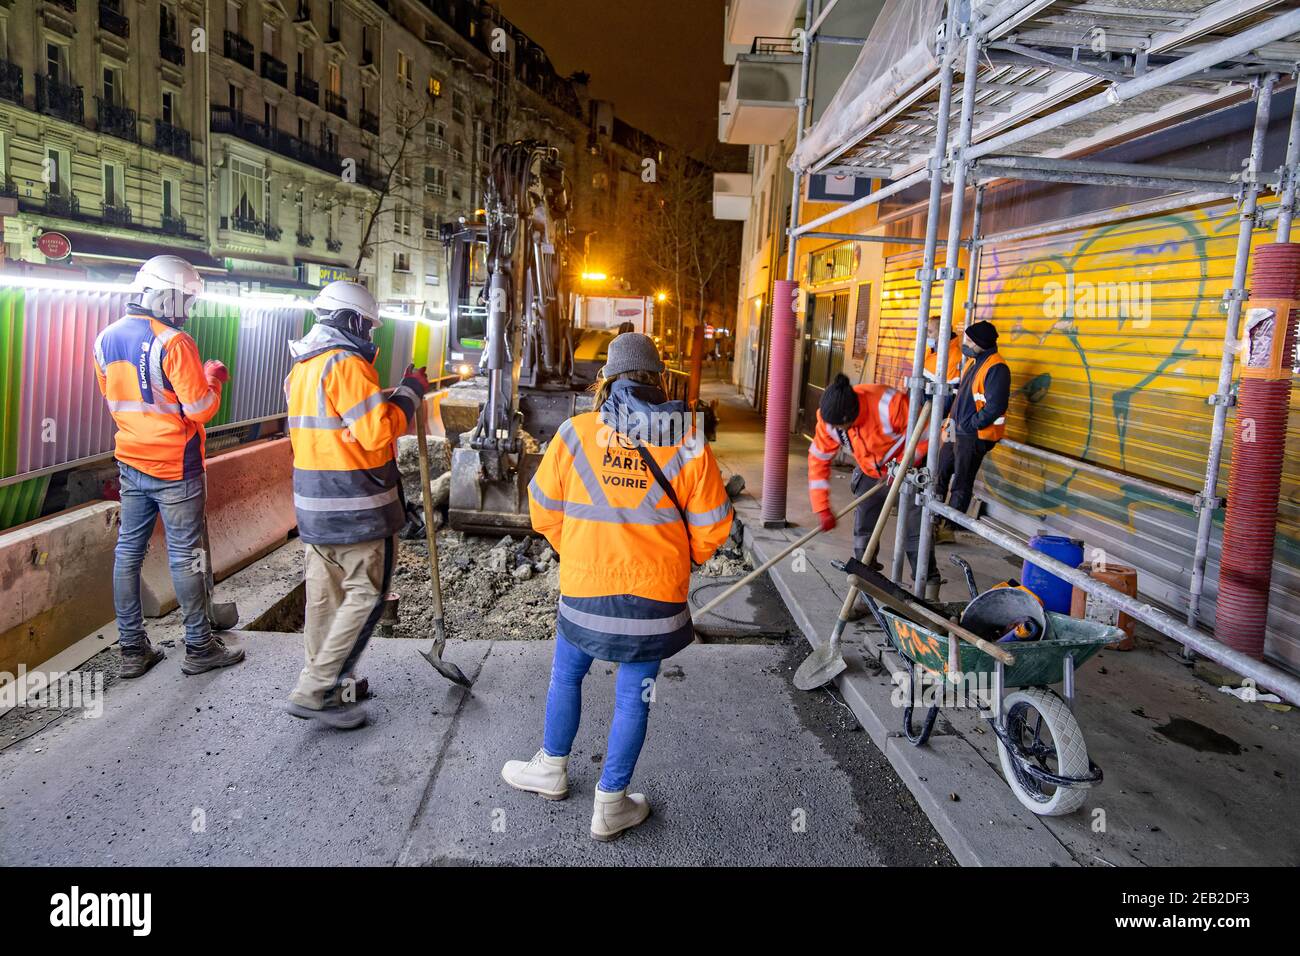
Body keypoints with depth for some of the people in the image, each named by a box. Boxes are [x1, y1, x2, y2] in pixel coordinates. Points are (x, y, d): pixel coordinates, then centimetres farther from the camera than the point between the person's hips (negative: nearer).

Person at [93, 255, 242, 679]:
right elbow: (201, 409, -19)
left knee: (128, 551, 11)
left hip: (130, 464, 7)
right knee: (185, 556, 2)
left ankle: (132, 649, 18)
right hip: (175, 468, -7)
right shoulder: (173, 343, -19)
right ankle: (199, 648, 13)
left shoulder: (106, 339, 6)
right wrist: (213, 378, 0)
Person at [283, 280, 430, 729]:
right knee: (366, 594, -1)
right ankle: (313, 691, 0)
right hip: (355, 506, -9)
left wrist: (399, 395, 13)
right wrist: (410, 392, -8)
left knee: (325, 591, 16)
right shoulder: (346, 363, -15)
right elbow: (377, 432, -20)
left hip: (313, 501, 9)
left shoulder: (302, 366, 15)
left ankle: (325, 683, 27)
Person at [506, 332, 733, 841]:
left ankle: (552, 769, 42)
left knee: (566, 676, 23)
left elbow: (544, 511, 2)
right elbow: (711, 529, -3)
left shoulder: (574, 433, -8)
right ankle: (611, 804, 26)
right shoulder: (689, 442, -8)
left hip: (584, 590, 1)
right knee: (633, 697, 13)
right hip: (656, 596, 0)